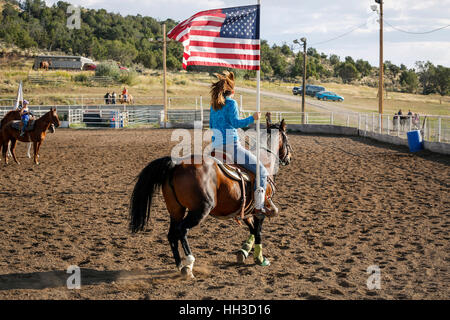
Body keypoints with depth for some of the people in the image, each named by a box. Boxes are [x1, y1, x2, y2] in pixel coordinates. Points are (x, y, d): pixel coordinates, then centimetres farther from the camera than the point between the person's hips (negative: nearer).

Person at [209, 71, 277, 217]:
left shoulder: (214, 104, 13)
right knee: (261, 170, 0)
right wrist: (252, 118, -17)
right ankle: (259, 205, -7)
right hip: (231, 146, -8)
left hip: (216, 147, 8)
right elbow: (236, 123, -20)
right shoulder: (231, 103, -9)